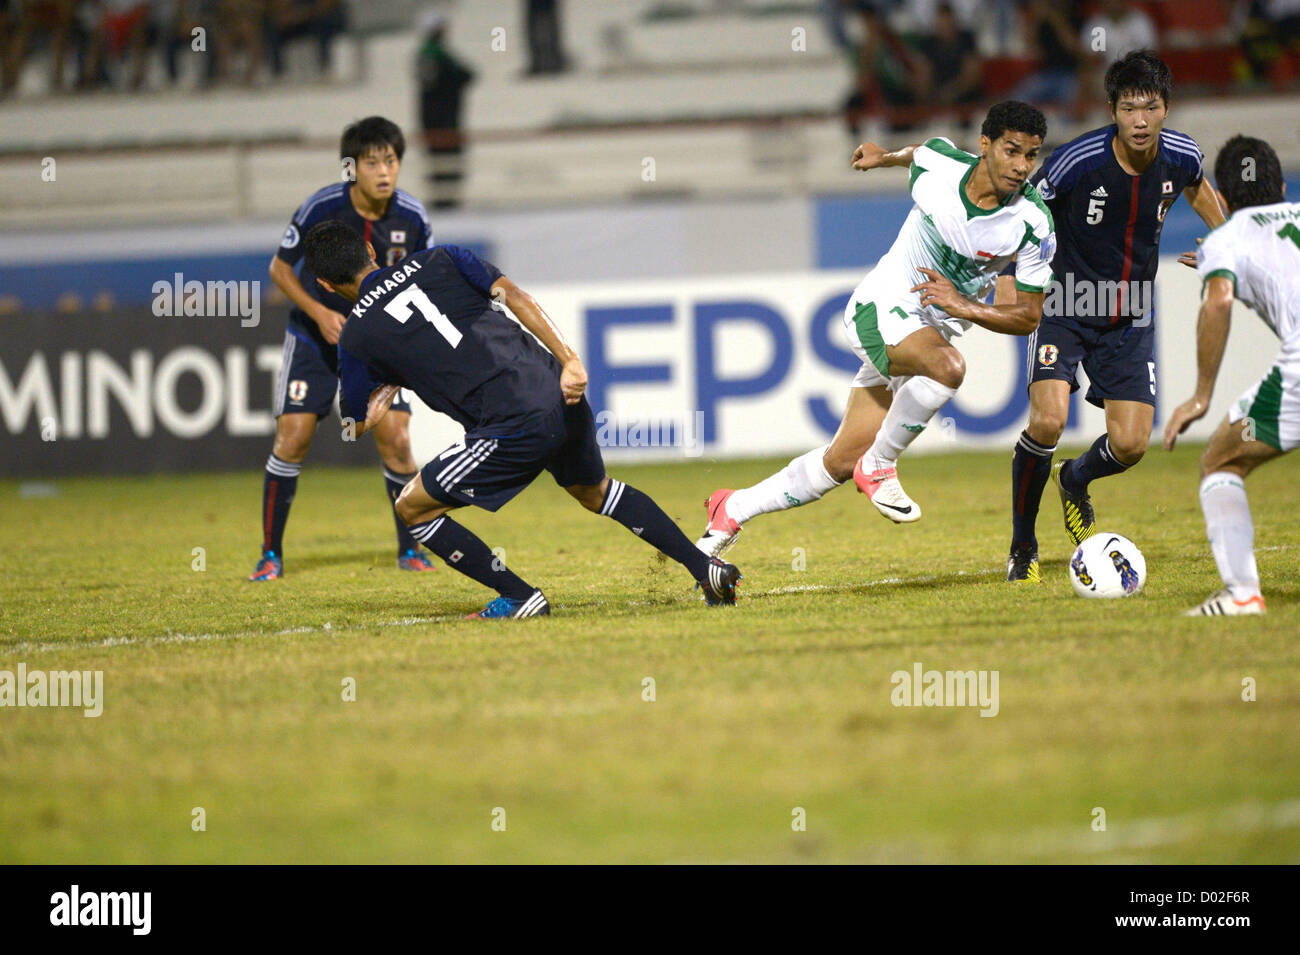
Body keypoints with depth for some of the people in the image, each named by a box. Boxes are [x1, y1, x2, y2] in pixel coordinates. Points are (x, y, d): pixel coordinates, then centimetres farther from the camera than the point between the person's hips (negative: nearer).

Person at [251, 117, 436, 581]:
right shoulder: (321, 208, -20)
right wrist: (320, 313, -19)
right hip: (314, 334, -2)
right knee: (292, 437, -11)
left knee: (395, 440, -10)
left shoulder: (411, 217, -12)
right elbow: (280, 267, -7)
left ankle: (410, 549, 9)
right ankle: (271, 555, 1)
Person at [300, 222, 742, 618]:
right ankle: (706, 568, 30)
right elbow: (514, 296, 6)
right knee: (596, 492, 33)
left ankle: (520, 597, 9)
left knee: (413, 508, 9)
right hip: (562, 393, 6)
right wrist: (570, 361, 1)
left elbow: (359, 424, 15)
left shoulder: (357, 337, 5)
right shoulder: (436, 260, 15)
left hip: (516, 424, -6)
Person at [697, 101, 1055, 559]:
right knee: (947, 366, -36)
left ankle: (733, 509, 25)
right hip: (882, 303, -3)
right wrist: (885, 156, 33)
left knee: (842, 462, 5)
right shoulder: (939, 164, -14)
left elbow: (1028, 316, -8)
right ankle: (879, 467, -14)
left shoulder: (1033, 225, -15)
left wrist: (964, 306, -24)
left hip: (935, 328, 3)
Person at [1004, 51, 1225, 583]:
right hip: (1064, 308, -4)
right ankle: (1022, 548, -3)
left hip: (1128, 317, 4)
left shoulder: (1181, 156, -10)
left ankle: (1075, 481, 34)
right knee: (1048, 421, -24)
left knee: (1130, 444, -4)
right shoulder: (1076, 162, -24)